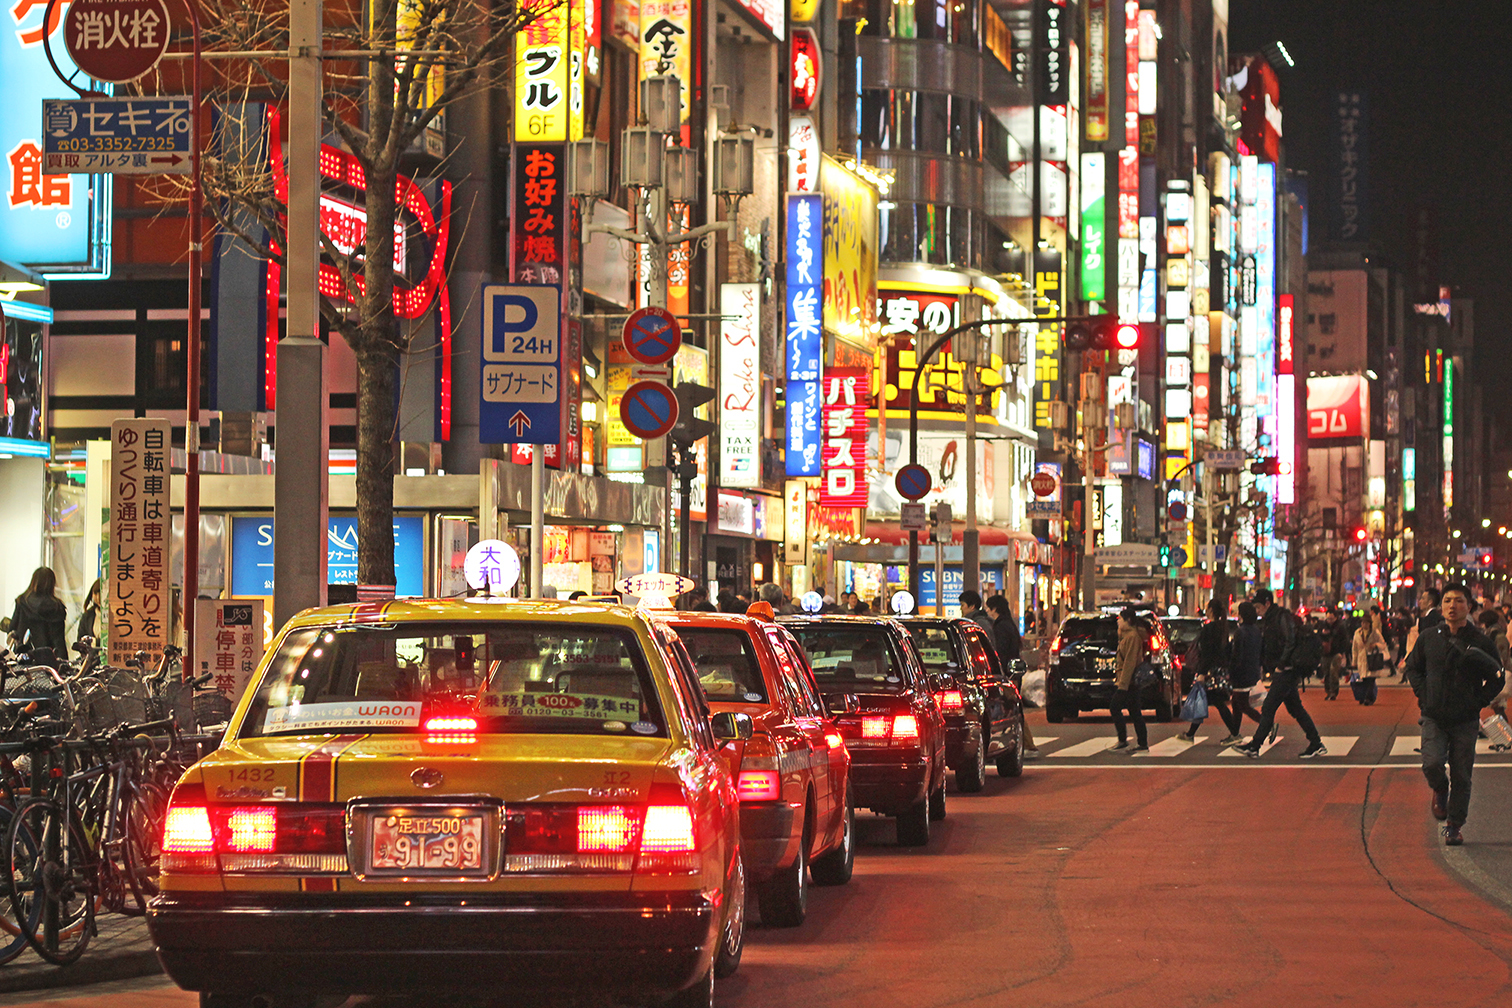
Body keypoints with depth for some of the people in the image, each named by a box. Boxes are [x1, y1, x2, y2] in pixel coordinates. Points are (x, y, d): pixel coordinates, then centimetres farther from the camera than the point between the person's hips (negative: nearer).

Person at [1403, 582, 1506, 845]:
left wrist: (1478, 703, -6)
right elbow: (1413, 667, 15)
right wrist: (1423, 695, 2)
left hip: (1466, 721, -1)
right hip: (1434, 717, 1)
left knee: (1461, 776, 2)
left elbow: (1497, 679, 6)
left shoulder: (1480, 642, -3)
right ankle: (1440, 792, 17)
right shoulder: (1428, 637, 2)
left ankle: (1454, 826, 16)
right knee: (1432, 764, -17)